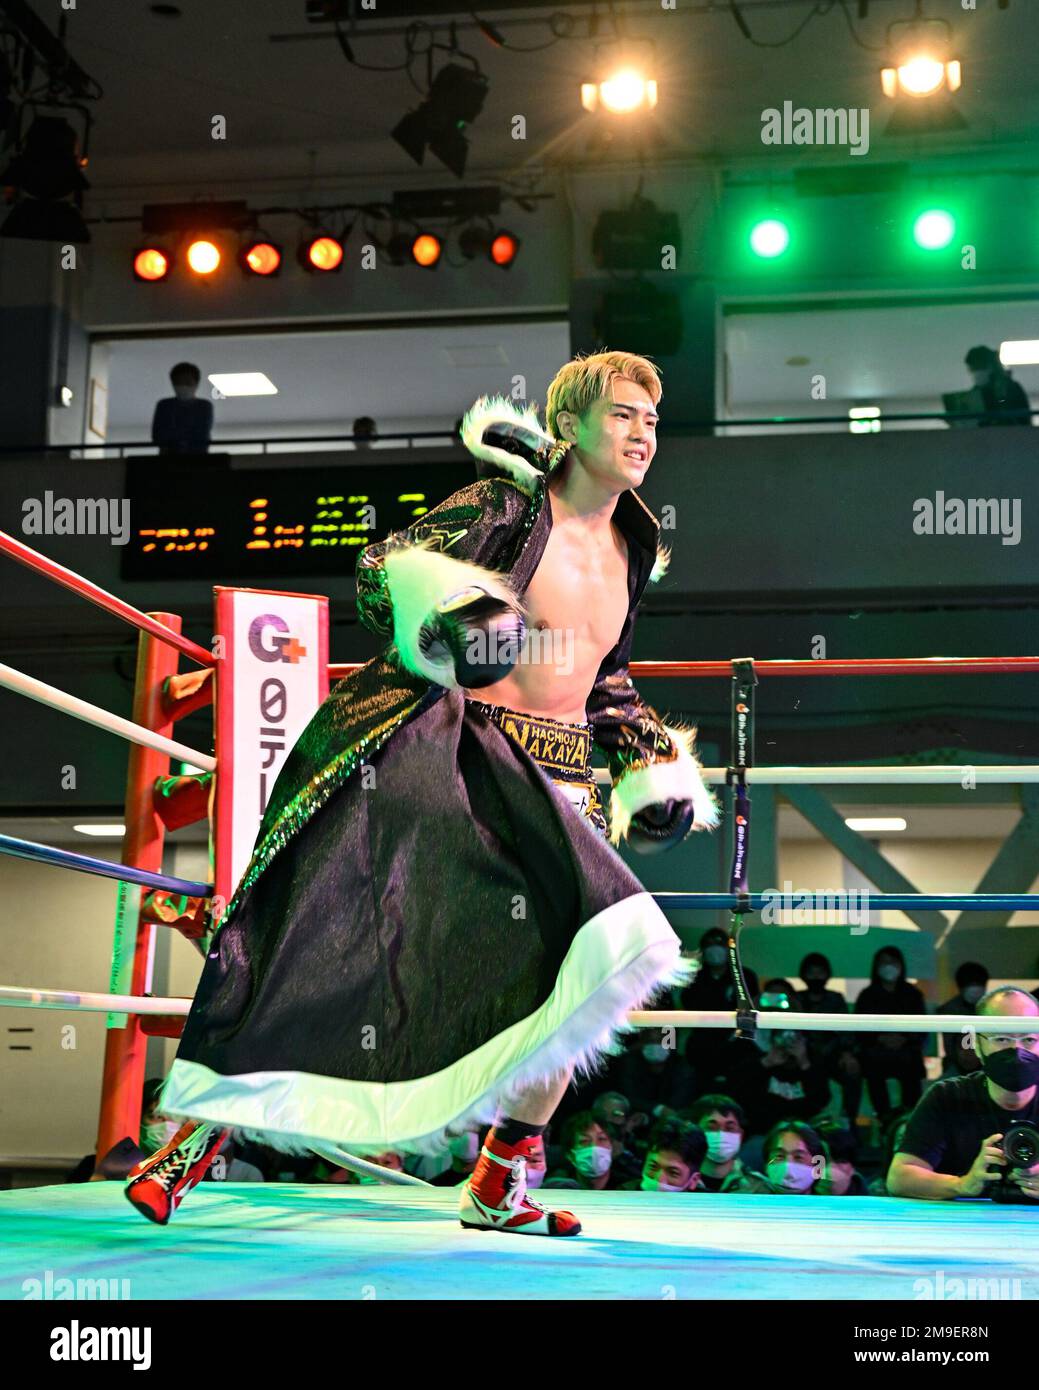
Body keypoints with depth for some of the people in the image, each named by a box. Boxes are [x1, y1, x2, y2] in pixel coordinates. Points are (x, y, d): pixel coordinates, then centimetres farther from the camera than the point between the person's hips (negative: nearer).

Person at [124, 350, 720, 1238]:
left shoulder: (633, 549, 17)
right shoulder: (506, 504, -3)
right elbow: (385, 566, -12)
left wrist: (656, 762, 18)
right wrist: (442, 604, -32)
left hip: (550, 783, 6)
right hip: (433, 750, -5)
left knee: (597, 954, -12)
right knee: (315, 938, -9)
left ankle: (499, 1187, 3)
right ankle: (193, 1140, 6)